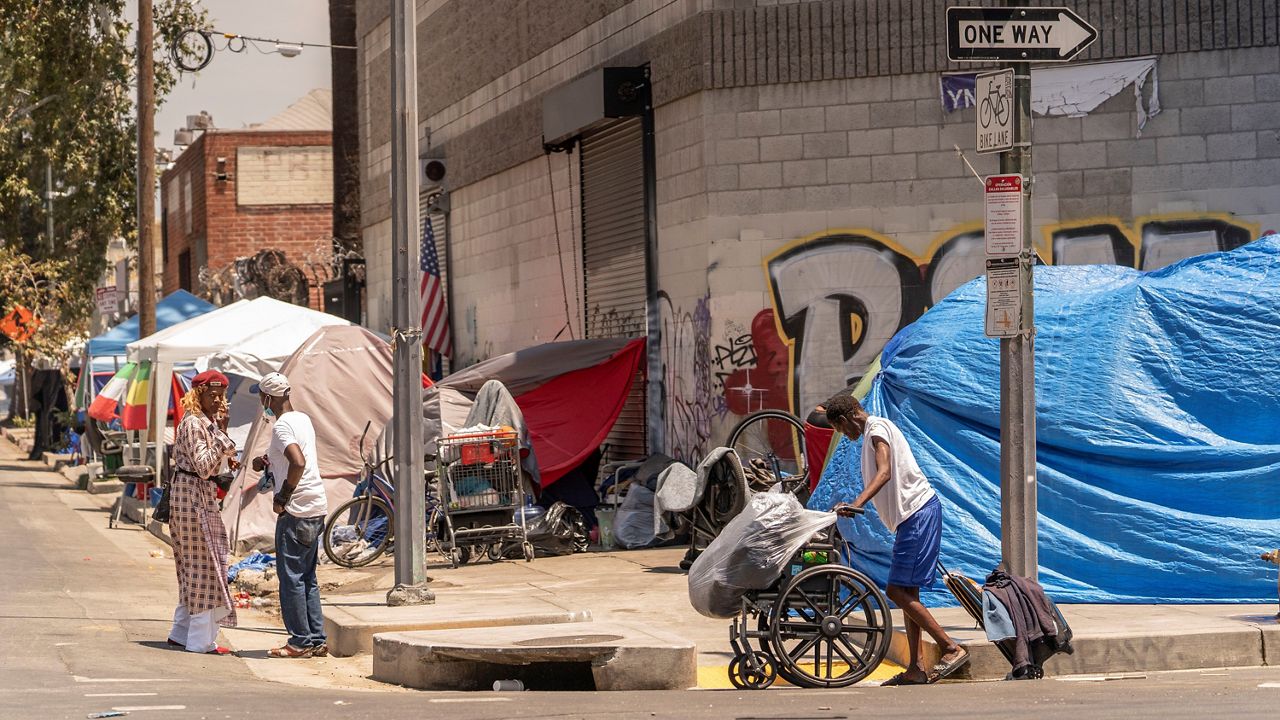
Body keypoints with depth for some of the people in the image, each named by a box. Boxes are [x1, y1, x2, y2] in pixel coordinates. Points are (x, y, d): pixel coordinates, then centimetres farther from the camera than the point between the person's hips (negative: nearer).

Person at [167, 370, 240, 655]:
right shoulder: (194, 424, -16)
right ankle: (202, 639, -2)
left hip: (202, 495, 10)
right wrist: (222, 434, -23)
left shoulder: (208, 422, 15)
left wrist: (225, 459, 7)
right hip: (193, 495, -10)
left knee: (194, 566, 14)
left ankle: (181, 632, 21)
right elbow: (204, 466, -24)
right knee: (205, 565, -6)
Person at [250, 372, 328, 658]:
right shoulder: (303, 419, 15)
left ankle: (301, 642, -2)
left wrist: (281, 498, -17)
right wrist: (267, 461, 14)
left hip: (296, 510, -9)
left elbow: (298, 463, -29)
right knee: (307, 577, 13)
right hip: (317, 508, 9)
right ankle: (317, 640, 13)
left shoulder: (282, 426, -14)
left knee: (290, 576, -3)